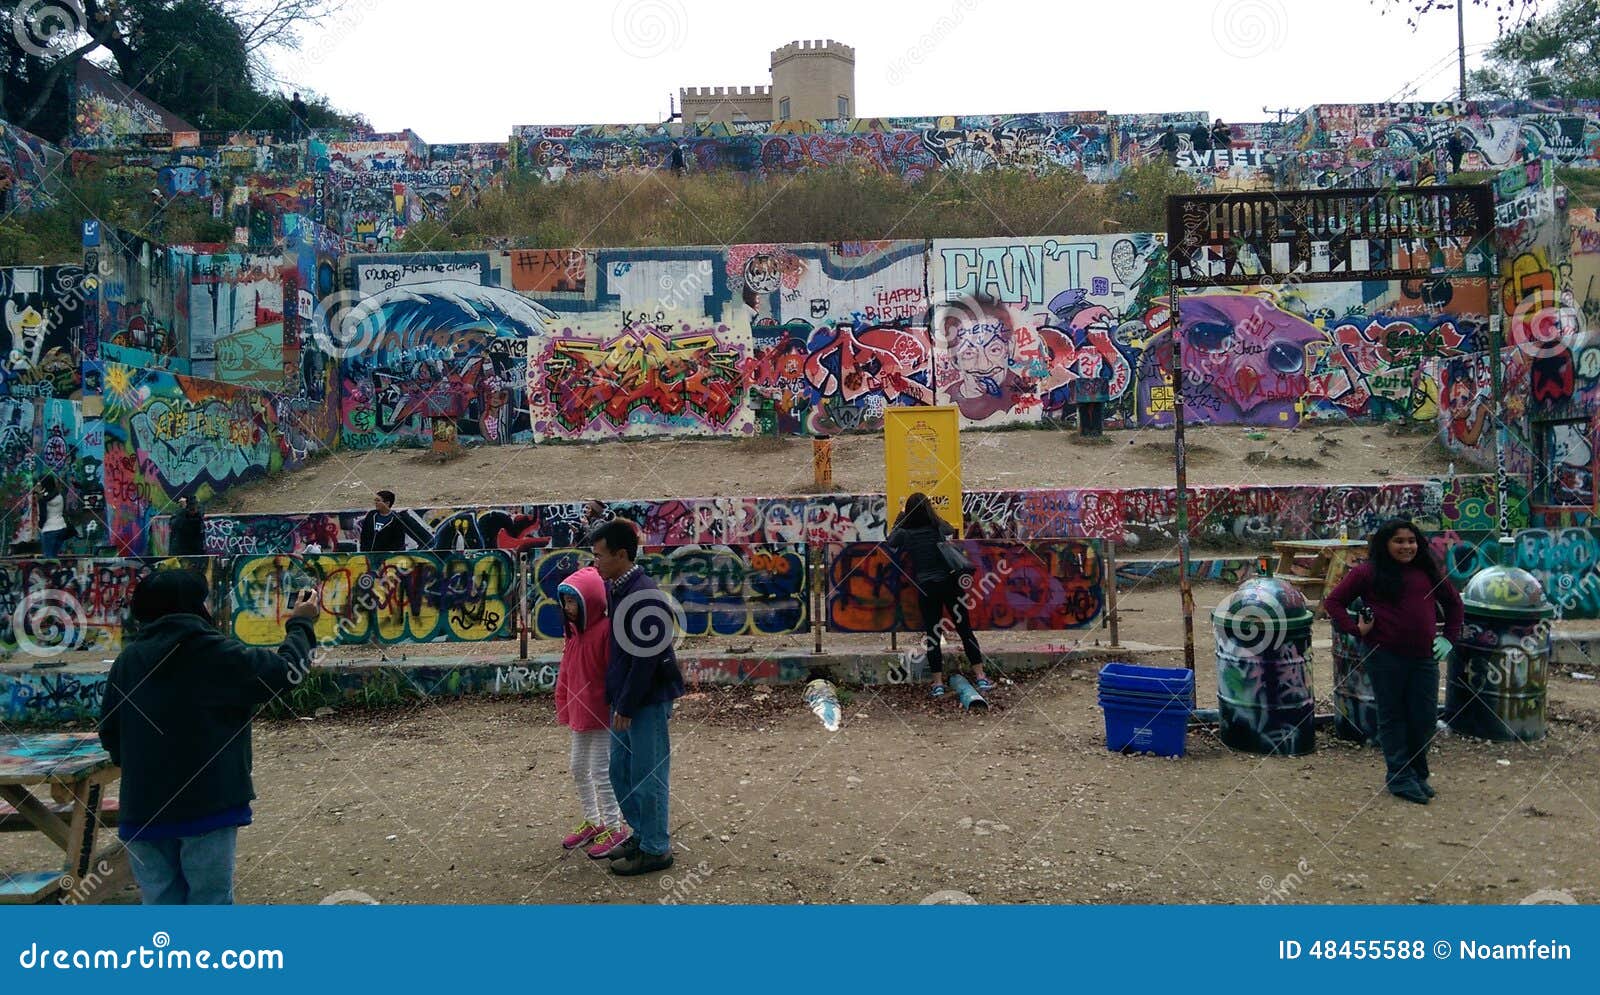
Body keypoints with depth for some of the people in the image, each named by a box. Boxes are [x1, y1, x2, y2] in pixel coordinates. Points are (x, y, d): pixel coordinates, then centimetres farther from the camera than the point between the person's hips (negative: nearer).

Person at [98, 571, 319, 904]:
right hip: (208, 802, -5)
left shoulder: (127, 660, 4)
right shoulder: (213, 652, -11)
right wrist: (301, 625, 12)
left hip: (143, 807, 5)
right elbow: (283, 671, -4)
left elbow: (109, 730, 10)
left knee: (161, 901, 13)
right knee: (210, 900, 6)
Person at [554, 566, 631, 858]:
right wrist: (563, 707, 10)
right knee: (579, 769, 18)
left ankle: (614, 828, 15)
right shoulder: (573, 630, 6)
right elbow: (566, 672, 11)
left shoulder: (606, 630, -20)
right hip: (580, 713, 9)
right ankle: (592, 821, 34)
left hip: (602, 714, -9)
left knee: (601, 772, 0)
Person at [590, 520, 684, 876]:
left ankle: (656, 850, 16)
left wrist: (627, 706, -16)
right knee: (620, 773, 18)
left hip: (647, 700, -9)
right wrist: (614, 699, 14)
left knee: (647, 776, 2)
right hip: (624, 699, 9)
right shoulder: (616, 590, 7)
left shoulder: (644, 595, -21)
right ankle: (642, 834, 33)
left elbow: (646, 658, -21)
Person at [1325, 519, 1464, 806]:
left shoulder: (1428, 572, 11)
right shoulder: (1367, 572, -3)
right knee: (1392, 717, 6)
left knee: (1425, 717, 7)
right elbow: (1333, 601, 0)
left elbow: (1453, 602, 25)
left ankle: (1418, 774, 27)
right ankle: (1400, 777, 17)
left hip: (1424, 657, 4)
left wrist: (1450, 638, 16)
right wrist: (1356, 630, -8)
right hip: (1385, 657, -4)